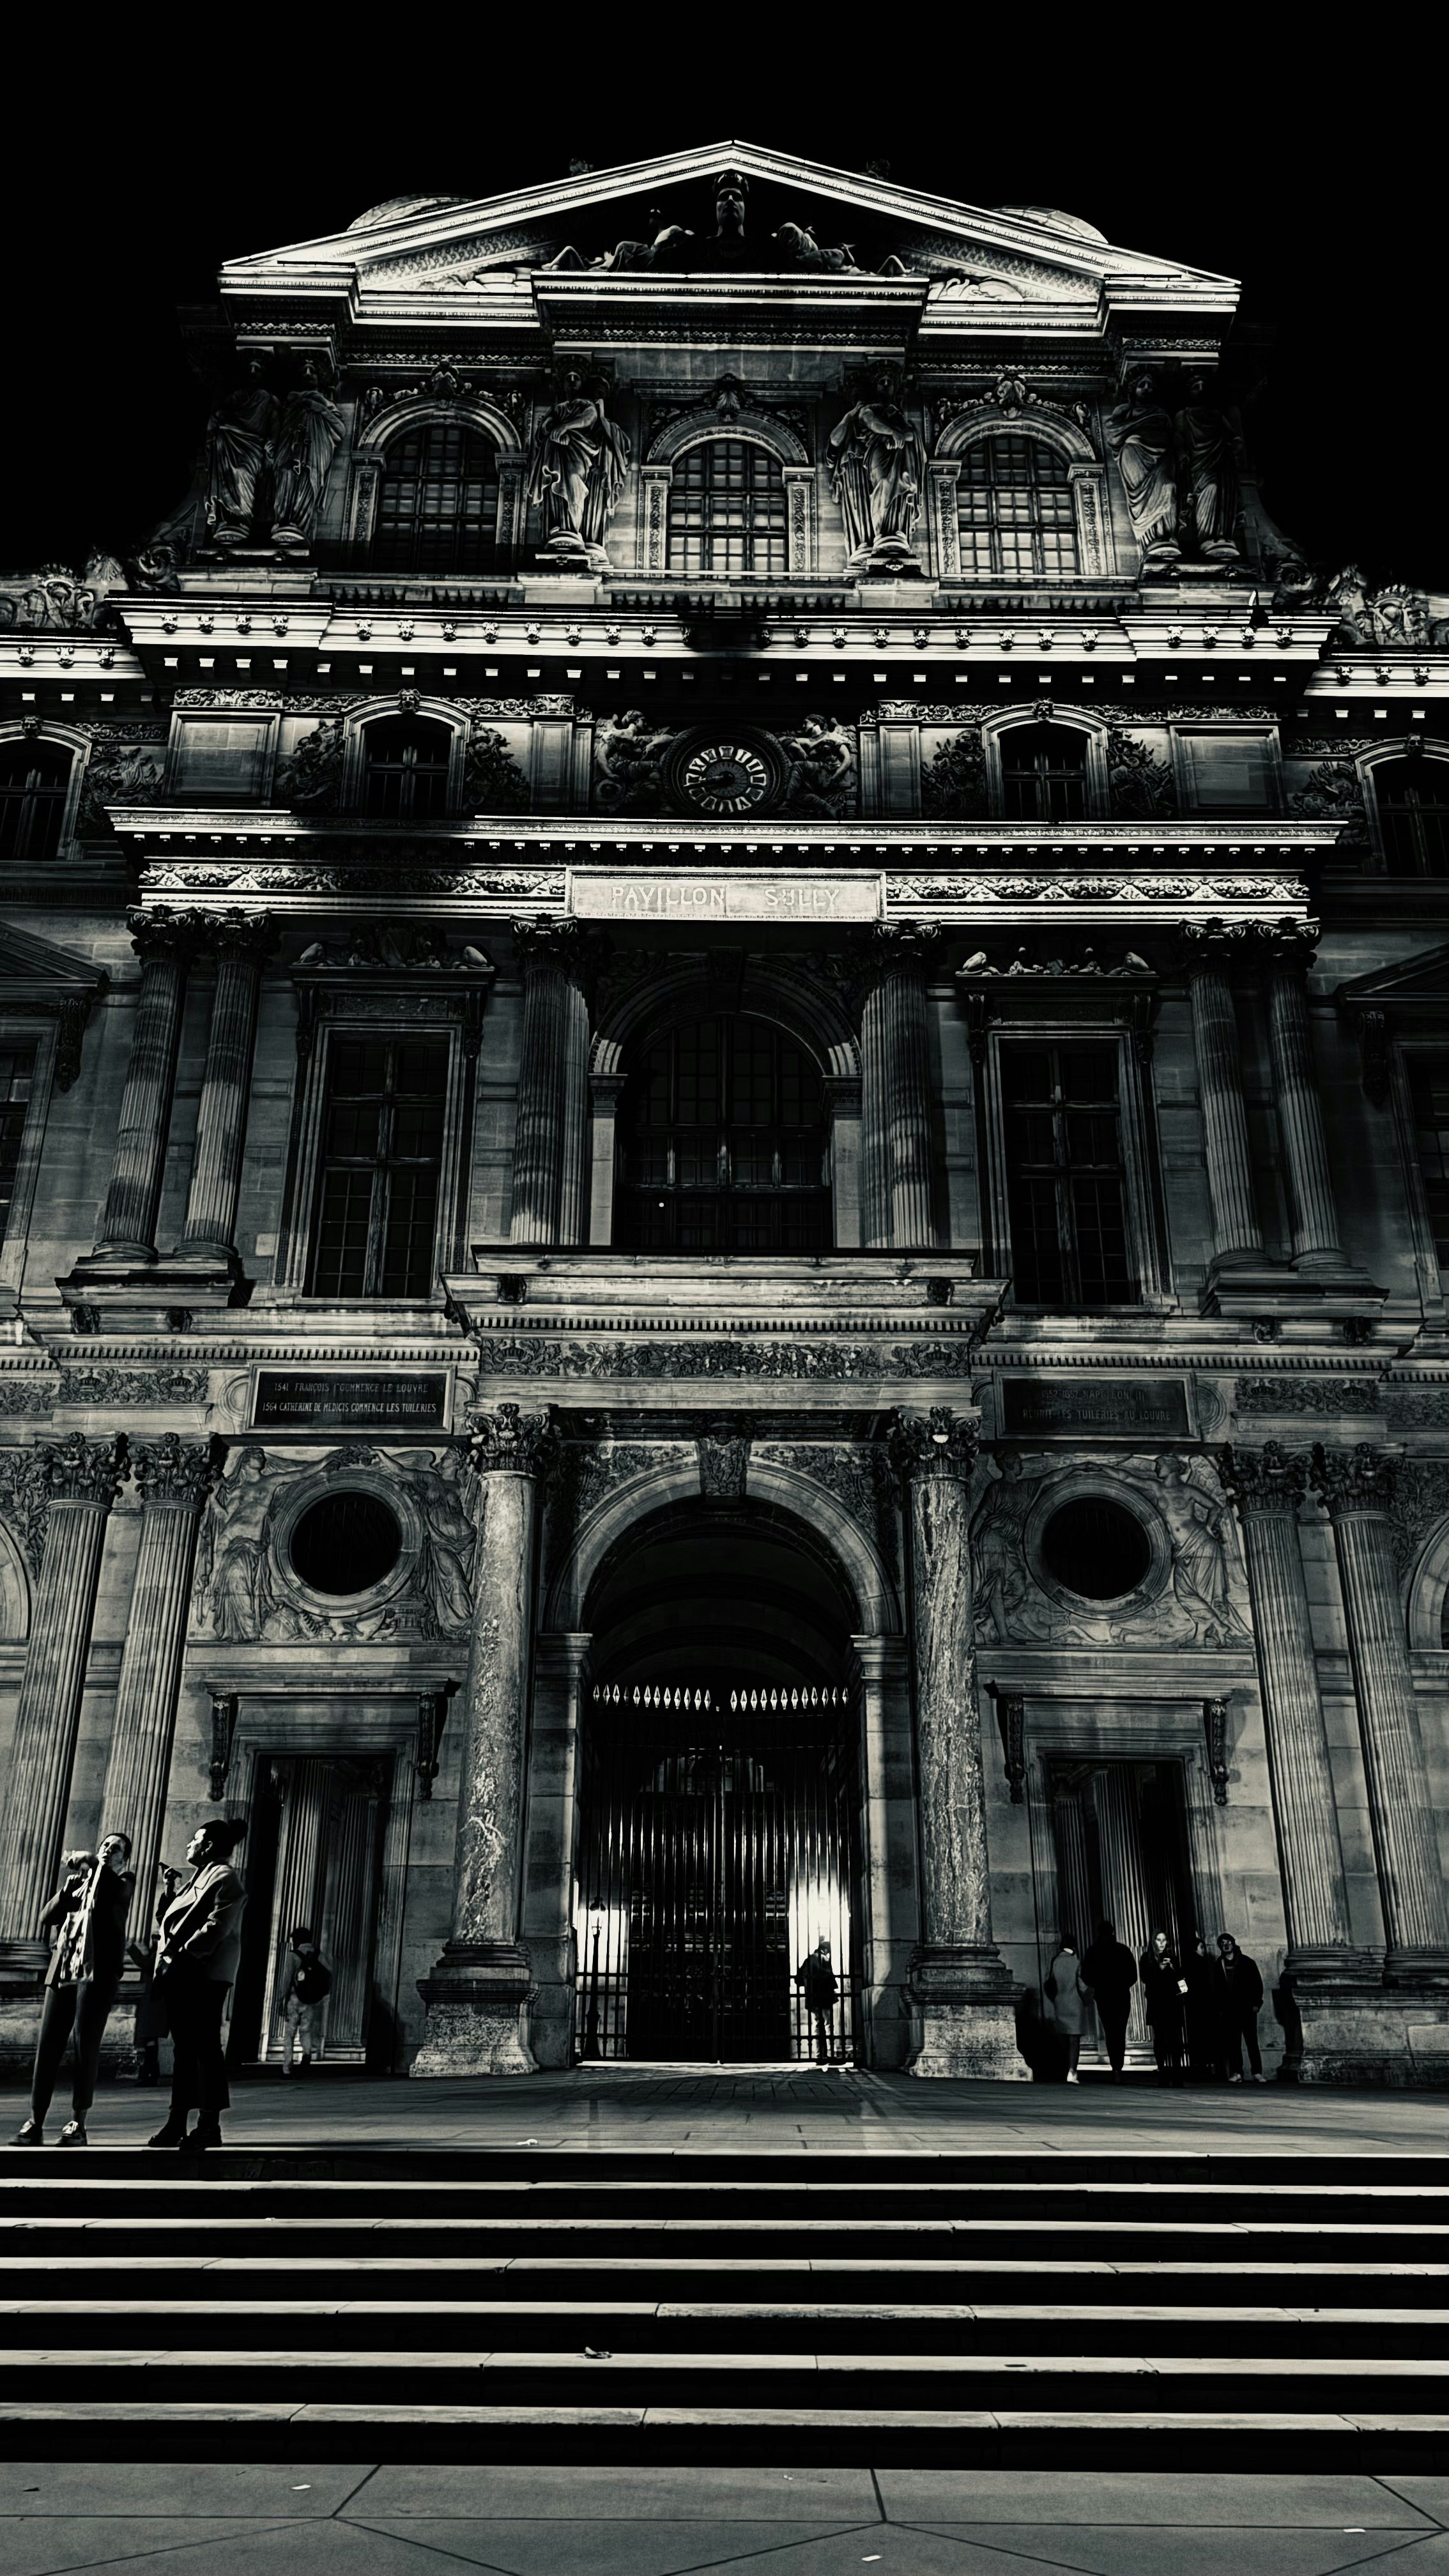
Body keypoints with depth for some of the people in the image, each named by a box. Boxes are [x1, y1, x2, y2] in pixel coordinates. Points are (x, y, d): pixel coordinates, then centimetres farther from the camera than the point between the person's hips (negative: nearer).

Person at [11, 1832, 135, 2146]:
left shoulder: (123, 1882, 10)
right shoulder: (76, 1880, 24)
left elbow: (114, 1887, -16)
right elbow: (46, 1919, 14)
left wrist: (89, 1861, -10)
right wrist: (67, 1890, 0)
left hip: (97, 1971, -5)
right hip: (63, 1970, 5)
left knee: (86, 2043, -9)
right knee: (48, 2044, -3)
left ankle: (78, 2124, -5)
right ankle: (35, 2123, -1)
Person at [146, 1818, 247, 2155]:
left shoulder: (224, 1878, -7)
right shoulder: (200, 1878, 23)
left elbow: (216, 1928, -19)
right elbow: (173, 1922, 22)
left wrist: (179, 1958, -19)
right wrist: (167, 1957, 6)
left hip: (204, 1976, -10)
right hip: (182, 1976, 10)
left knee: (205, 2047, -7)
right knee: (183, 2048, 11)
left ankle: (209, 2125, -4)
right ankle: (177, 2122, 16)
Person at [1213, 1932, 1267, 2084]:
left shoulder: (1247, 1962, 3)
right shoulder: (1218, 1965, 9)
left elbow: (1257, 1983, 2)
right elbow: (1217, 1988, 10)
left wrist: (1256, 2003, -6)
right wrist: (1220, 2008, 4)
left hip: (1247, 2008, -2)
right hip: (1229, 2010, 2)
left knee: (1252, 2040, -4)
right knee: (1233, 2042, 0)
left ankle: (1257, 2072, -2)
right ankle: (1236, 2073, 2)